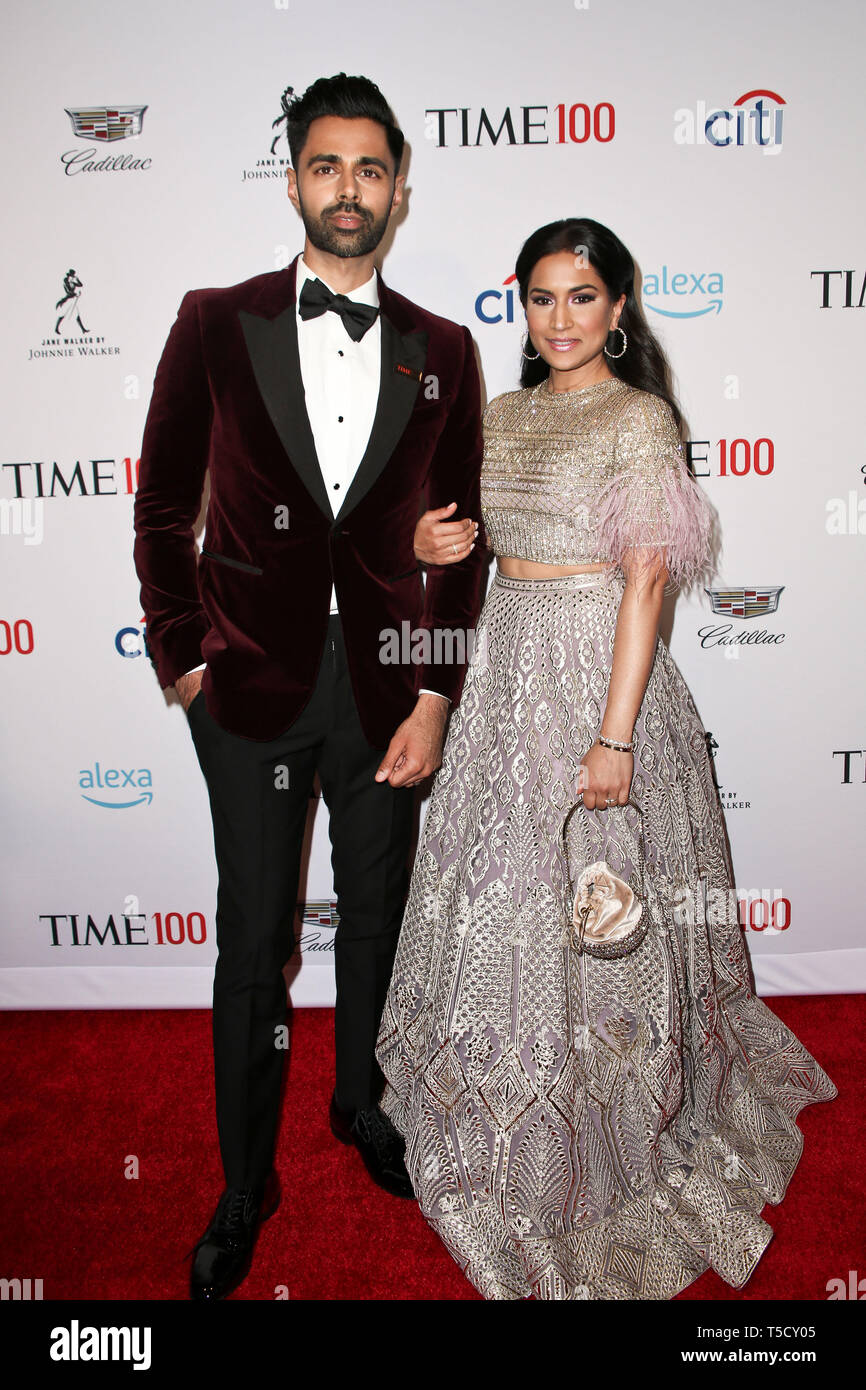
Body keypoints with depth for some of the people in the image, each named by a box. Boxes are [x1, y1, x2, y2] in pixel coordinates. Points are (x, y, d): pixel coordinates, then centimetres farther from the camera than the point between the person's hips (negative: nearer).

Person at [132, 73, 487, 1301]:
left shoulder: (442, 350, 4)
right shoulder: (217, 324, 0)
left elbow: (460, 537, 3)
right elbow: (163, 506, 3)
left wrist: (436, 695, -3)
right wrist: (181, 658, -3)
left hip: (388, 683, 2)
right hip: (254, 685, -1)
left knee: (374, 914, 17)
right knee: (253, 941, 7)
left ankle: (360, 1100, 44)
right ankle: (245, 1185, 28)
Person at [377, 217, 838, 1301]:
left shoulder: (640, 418, -8)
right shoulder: (501, 415, 12)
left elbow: (645, 581, -15)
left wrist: (616, 735, -20)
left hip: (598, 670, -6)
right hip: (504, 668, 6)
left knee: (591, 911, 3)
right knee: (499, 900, 14)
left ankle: (611, 1144, 27)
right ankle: (514, 1135, 36)